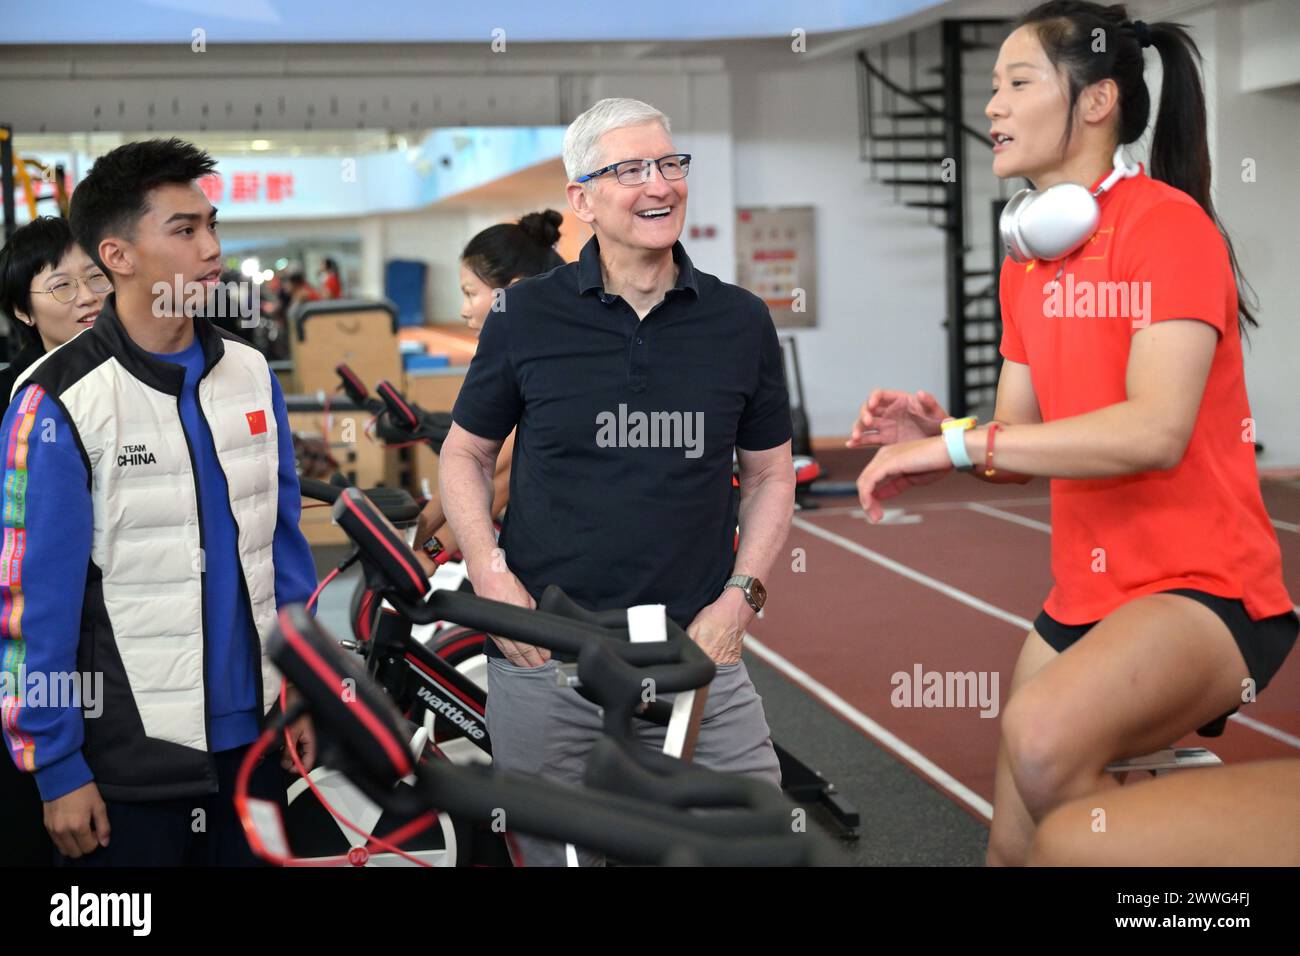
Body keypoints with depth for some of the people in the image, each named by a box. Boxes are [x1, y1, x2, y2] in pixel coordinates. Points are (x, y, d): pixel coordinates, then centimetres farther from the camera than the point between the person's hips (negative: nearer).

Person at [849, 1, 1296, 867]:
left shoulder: (1167, 222, -14)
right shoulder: (1026, 262, 10)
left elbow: (1156, 430, -26)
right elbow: (1022, 441, 11)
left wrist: (957, 445, -25)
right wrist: (938, 434, -10)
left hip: (1209, 591, -8)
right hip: (1085, 594, 8)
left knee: (1044, 737, -35)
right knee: (1014, 847, 10)